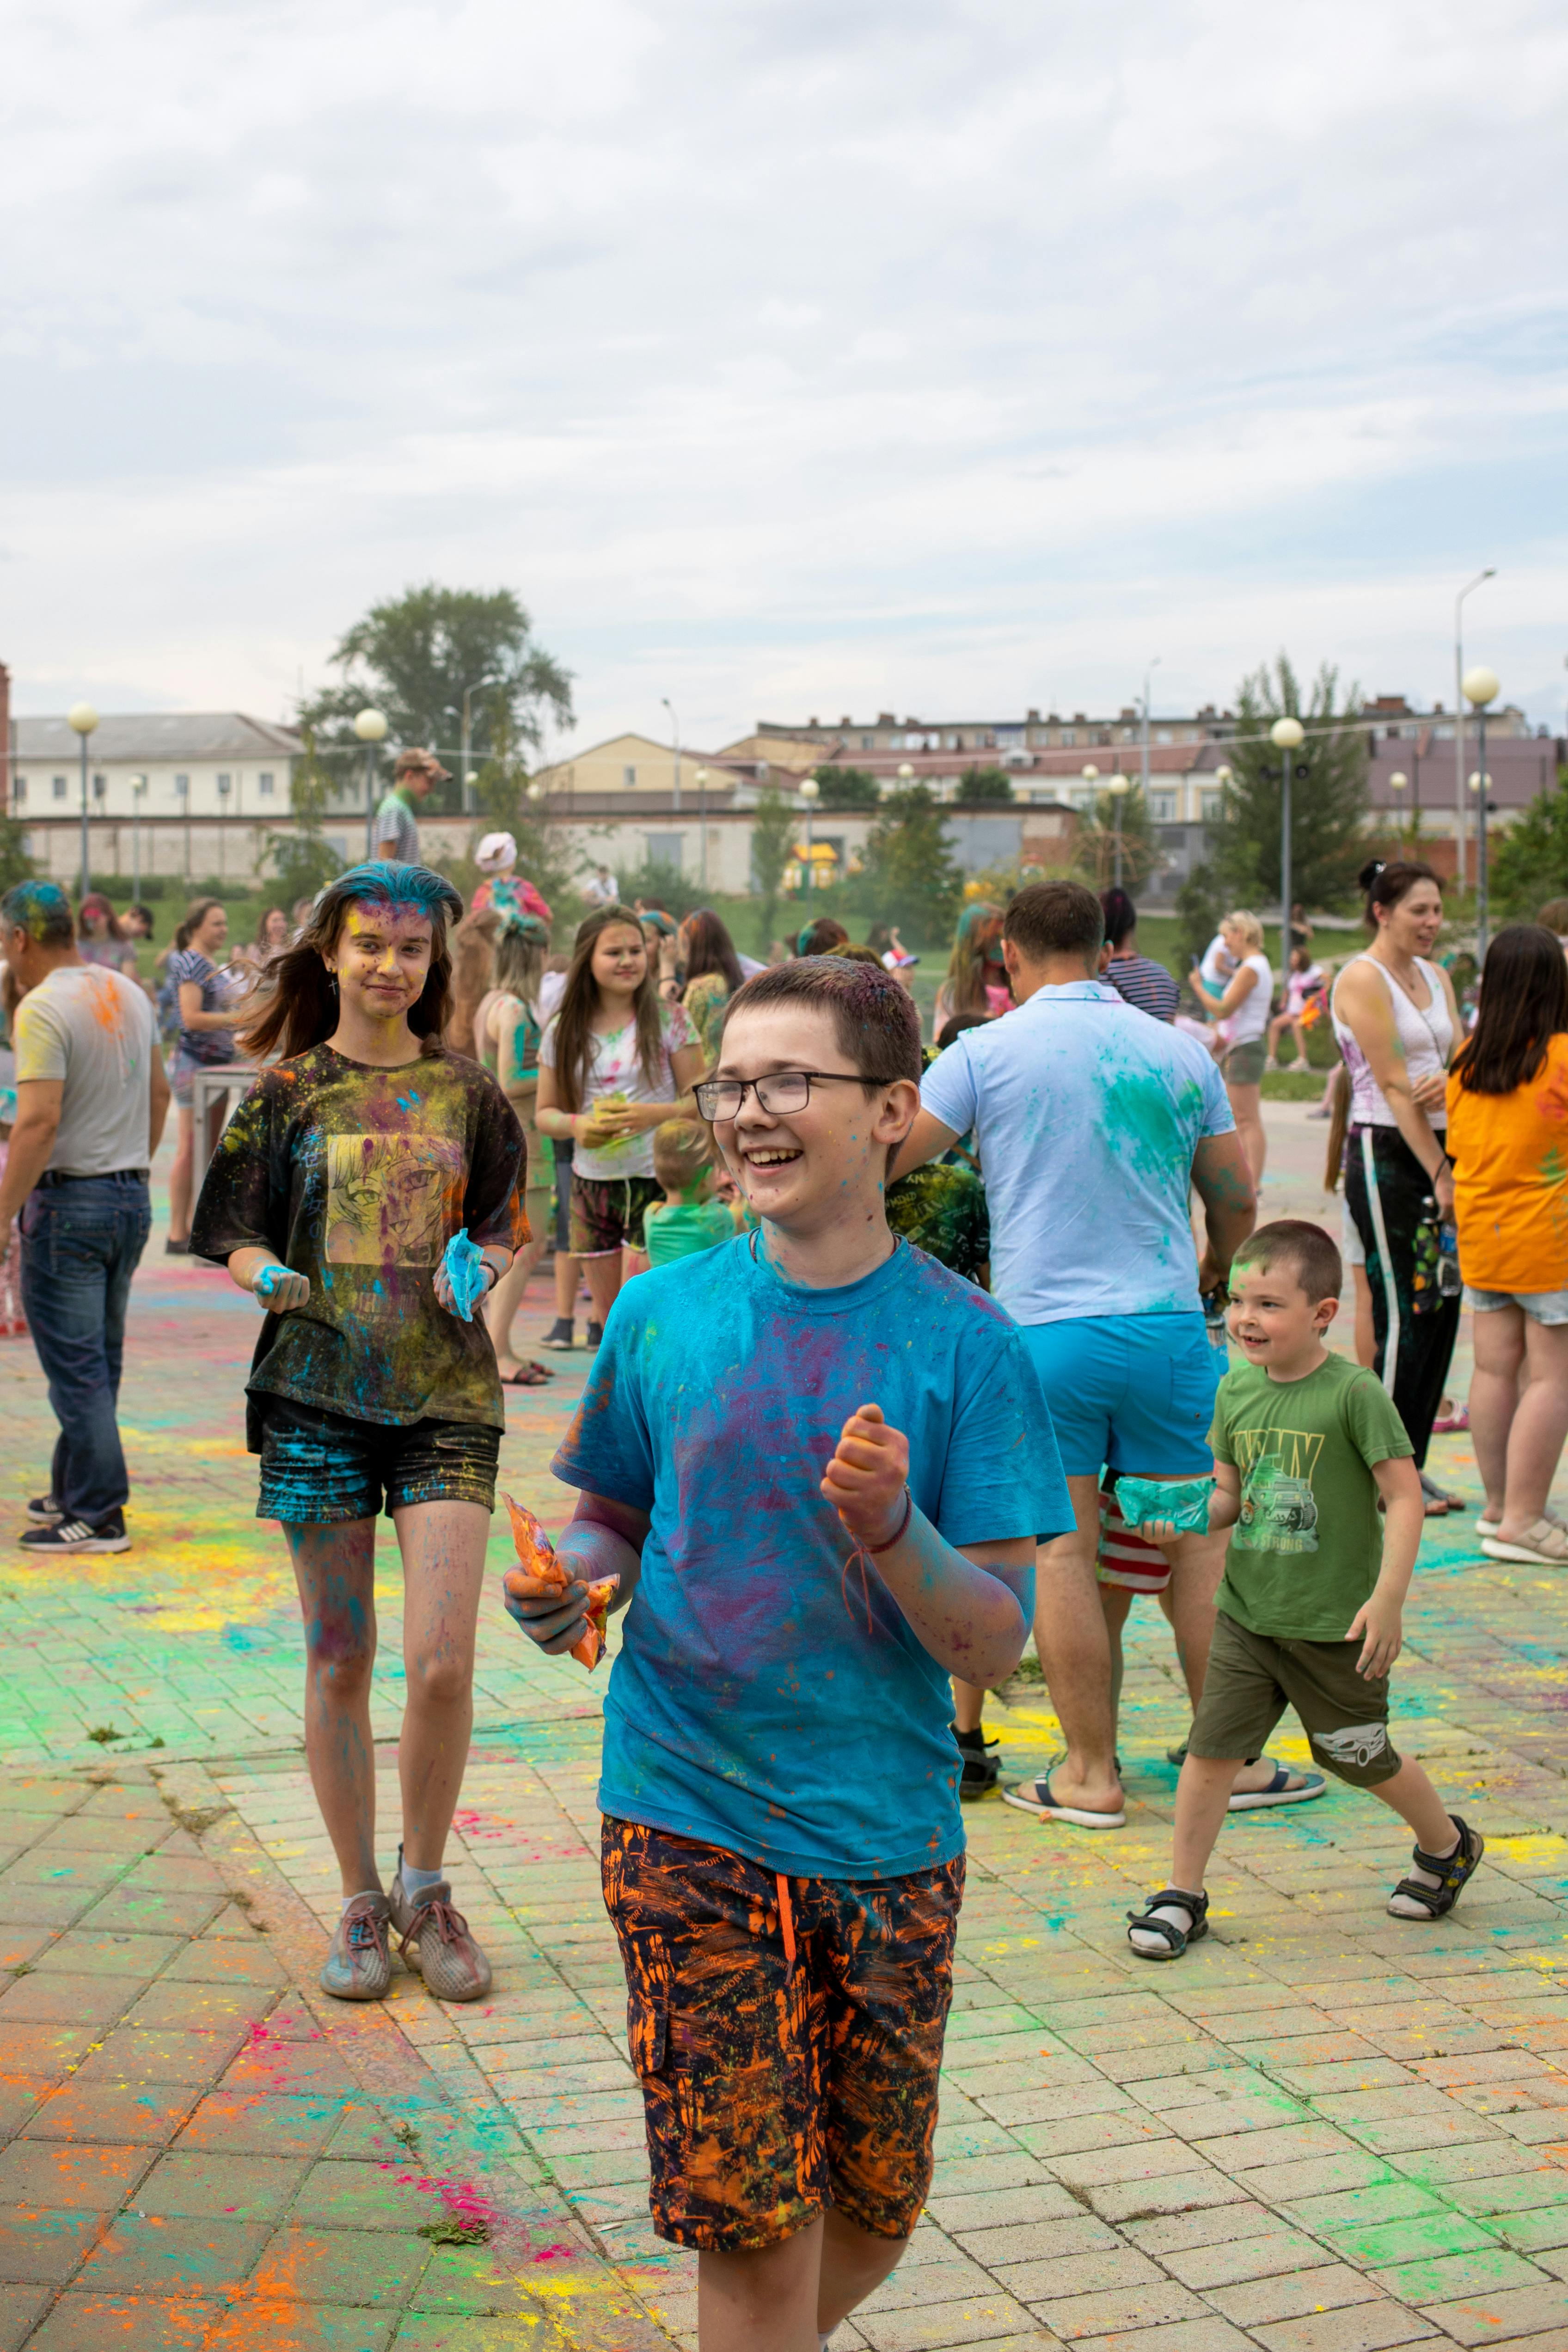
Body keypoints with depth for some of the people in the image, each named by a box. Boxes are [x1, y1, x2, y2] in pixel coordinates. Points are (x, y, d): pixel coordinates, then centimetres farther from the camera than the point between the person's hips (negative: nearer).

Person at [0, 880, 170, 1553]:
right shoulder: (129, 993, 9)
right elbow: (159, 1094, 17)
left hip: (67, 1200, -8)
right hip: (131, 1197, 8)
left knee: (75, 1366, -2)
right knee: (100, 1361, 16)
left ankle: (98, 1516, 1)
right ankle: (74, 1492, 27)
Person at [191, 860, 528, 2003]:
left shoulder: (467, 1091, 7)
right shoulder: (288, 1091, 5)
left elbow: (503, 1232, 13)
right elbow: (238, 1236, 7)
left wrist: (476, 1271, -9)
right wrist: (271, 1279, -14)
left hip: (446, 1394, 0)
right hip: (319, 1393, 0)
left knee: (442, 1663, -8)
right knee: (340, 1663, 6)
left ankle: (426, 1886, 15)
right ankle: (361, 1902, 22)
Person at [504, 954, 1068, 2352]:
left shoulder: (962, 1344, -7)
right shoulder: (663, 1315, -2)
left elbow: (997, 1645, -9)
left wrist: (892, 1530, -27)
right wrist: (566, 1581, -9)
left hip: (887, 1834, 0)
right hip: (687, 1825, 0)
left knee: (877, 2212, 14)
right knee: (751, 2220, -1)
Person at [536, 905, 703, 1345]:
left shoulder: (668, 1021, -1)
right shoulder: (563, 1032, 7)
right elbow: (545, 1113, 12)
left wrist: (652, 1115, -19)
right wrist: (575, 1125, -10)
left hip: (657, 1181, -3)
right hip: (592, 1184, 3)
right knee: (607, 1314, 10)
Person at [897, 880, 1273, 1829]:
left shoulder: (988, 1051, -4)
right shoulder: (1180, 1051, 6)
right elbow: (1239, 1200, 12)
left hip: (1046, 1331, -3)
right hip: (1169, 1325, 3)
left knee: (1062, 1550, 3)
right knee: (1198, 1539, 11)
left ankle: (1092, 1773, 7)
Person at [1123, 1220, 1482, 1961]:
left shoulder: (1353, 1392, -15)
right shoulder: (1236, 1391, 2)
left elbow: (1404, 1496, -14)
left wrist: (1388, 1599, -18)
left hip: (1335, 1623, -4)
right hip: (1246, 1614, 4)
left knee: (1361, 1758, 13)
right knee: (1210, 1747, -1)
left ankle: (1448, 1844, 39)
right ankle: (1183, 1894, 12)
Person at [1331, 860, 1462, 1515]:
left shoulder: (1434, 976, 15)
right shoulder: (1362, 978, -10)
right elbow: (1394, 1085, -15)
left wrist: (1450, 1081, -17)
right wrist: (1441, 1176, -16)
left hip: (1436, 1147, 8)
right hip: (1385, 1152, -8)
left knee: (1441, 1309, 7)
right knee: (1404, 1318, -7)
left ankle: (1411, 1464, 15)